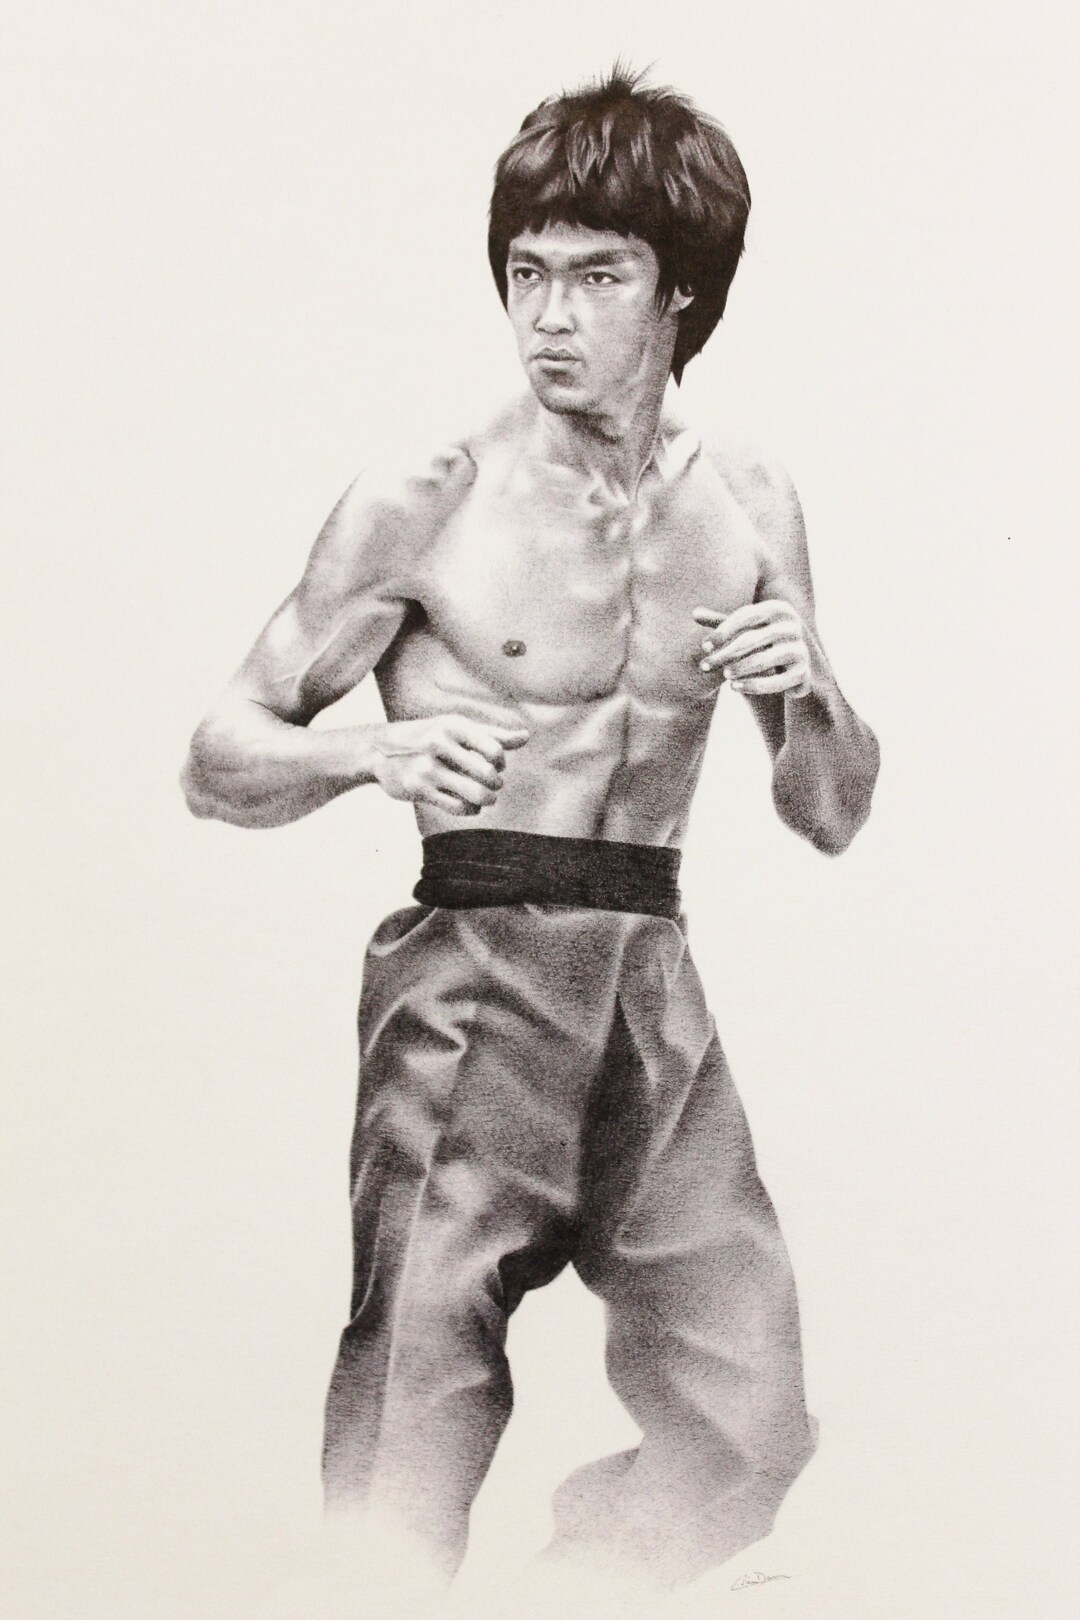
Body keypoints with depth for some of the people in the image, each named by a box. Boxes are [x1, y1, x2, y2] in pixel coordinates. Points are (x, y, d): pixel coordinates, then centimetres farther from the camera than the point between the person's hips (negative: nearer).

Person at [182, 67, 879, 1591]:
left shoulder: (749, 505, 10)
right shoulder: (423, 502, -4)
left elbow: (835, 817, 14)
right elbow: (219, 759, 0)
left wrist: (805, 692, -7)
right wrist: (376, 752, -20)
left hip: (657, 989, 5)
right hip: (476, 971, -4)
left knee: (751, 1430, 4)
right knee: (413, 1442, -9)